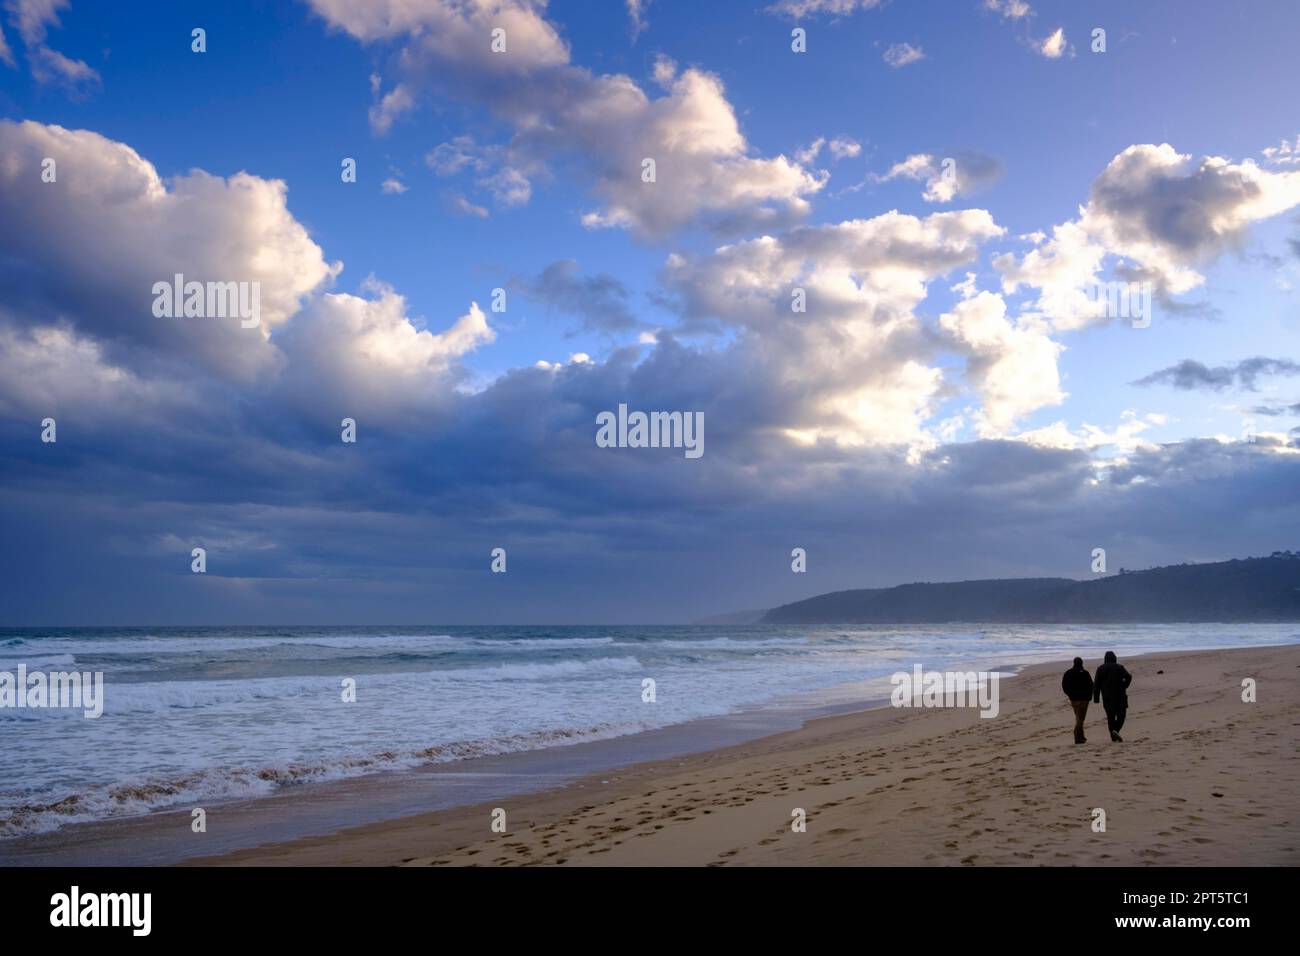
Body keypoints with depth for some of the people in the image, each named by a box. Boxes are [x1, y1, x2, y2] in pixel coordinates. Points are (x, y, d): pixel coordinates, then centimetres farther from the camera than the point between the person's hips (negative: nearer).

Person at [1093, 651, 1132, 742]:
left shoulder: (1100, 669, 5)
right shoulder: (1119, 667, -2)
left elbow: (1096, 684, 0)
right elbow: (1128, 677, -17)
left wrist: (1096, 698, 1)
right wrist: (1123, 687, -2)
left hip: (1107, 697, 2)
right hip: (1119, 696, -2)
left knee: (1110, 716, 9)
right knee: (1121, 714, 6)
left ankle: (1114, 737, 8)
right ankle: (1116, 730, -17)